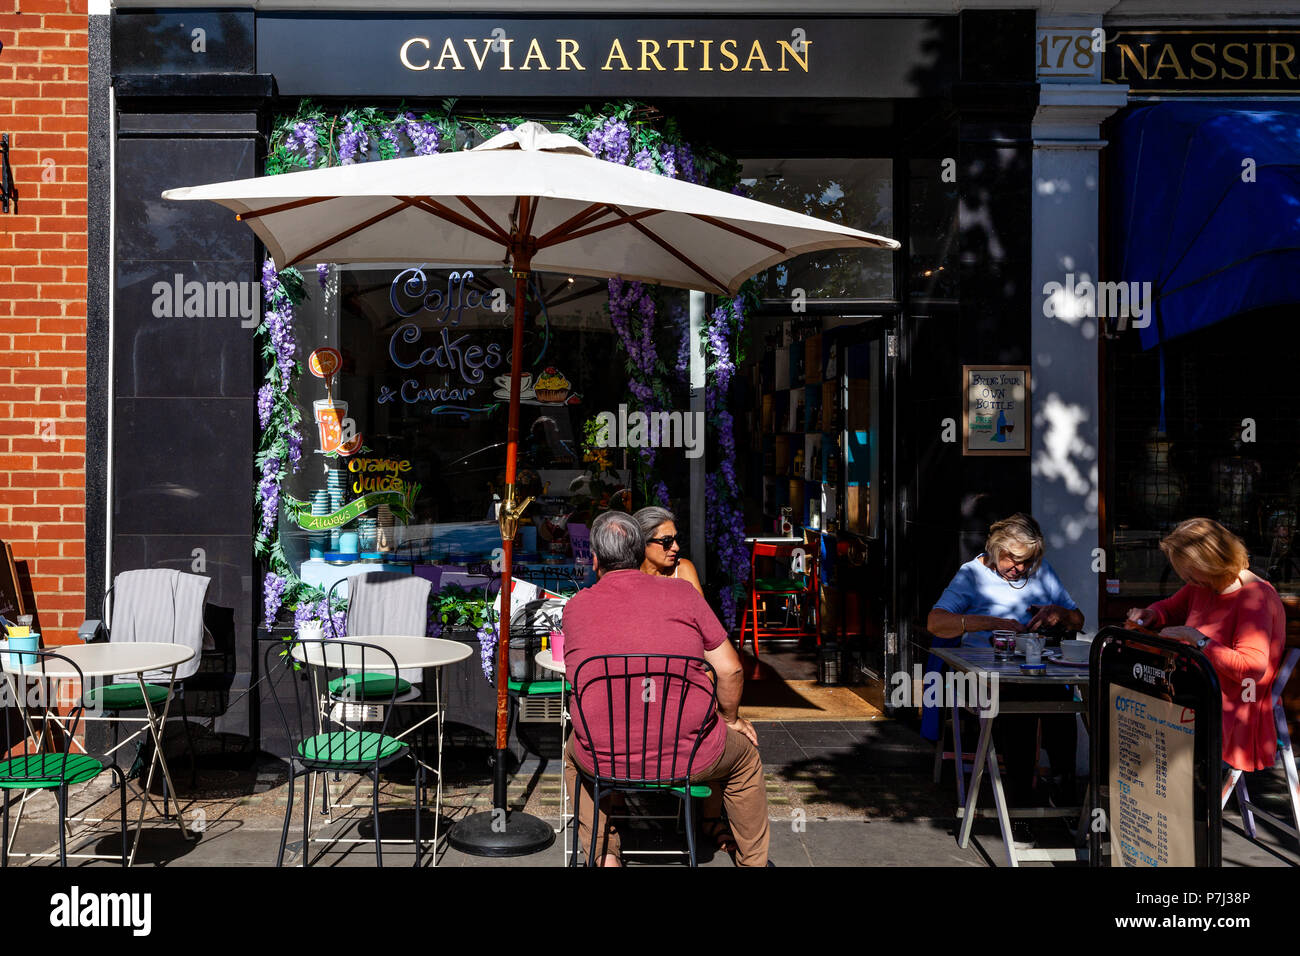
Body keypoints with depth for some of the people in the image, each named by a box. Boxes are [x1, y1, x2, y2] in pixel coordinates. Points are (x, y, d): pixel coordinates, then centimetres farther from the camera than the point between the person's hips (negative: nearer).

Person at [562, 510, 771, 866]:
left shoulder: (574, 607, 1)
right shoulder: (681, 592, -4)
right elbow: (729, 670, -3)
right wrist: (732, 718, 16)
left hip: (604, 759, 2)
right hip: (688, 758, -1)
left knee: (575, 754, 37)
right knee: (744, 754, 30)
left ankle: (604, 857, 32)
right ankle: (754, 861, 40)